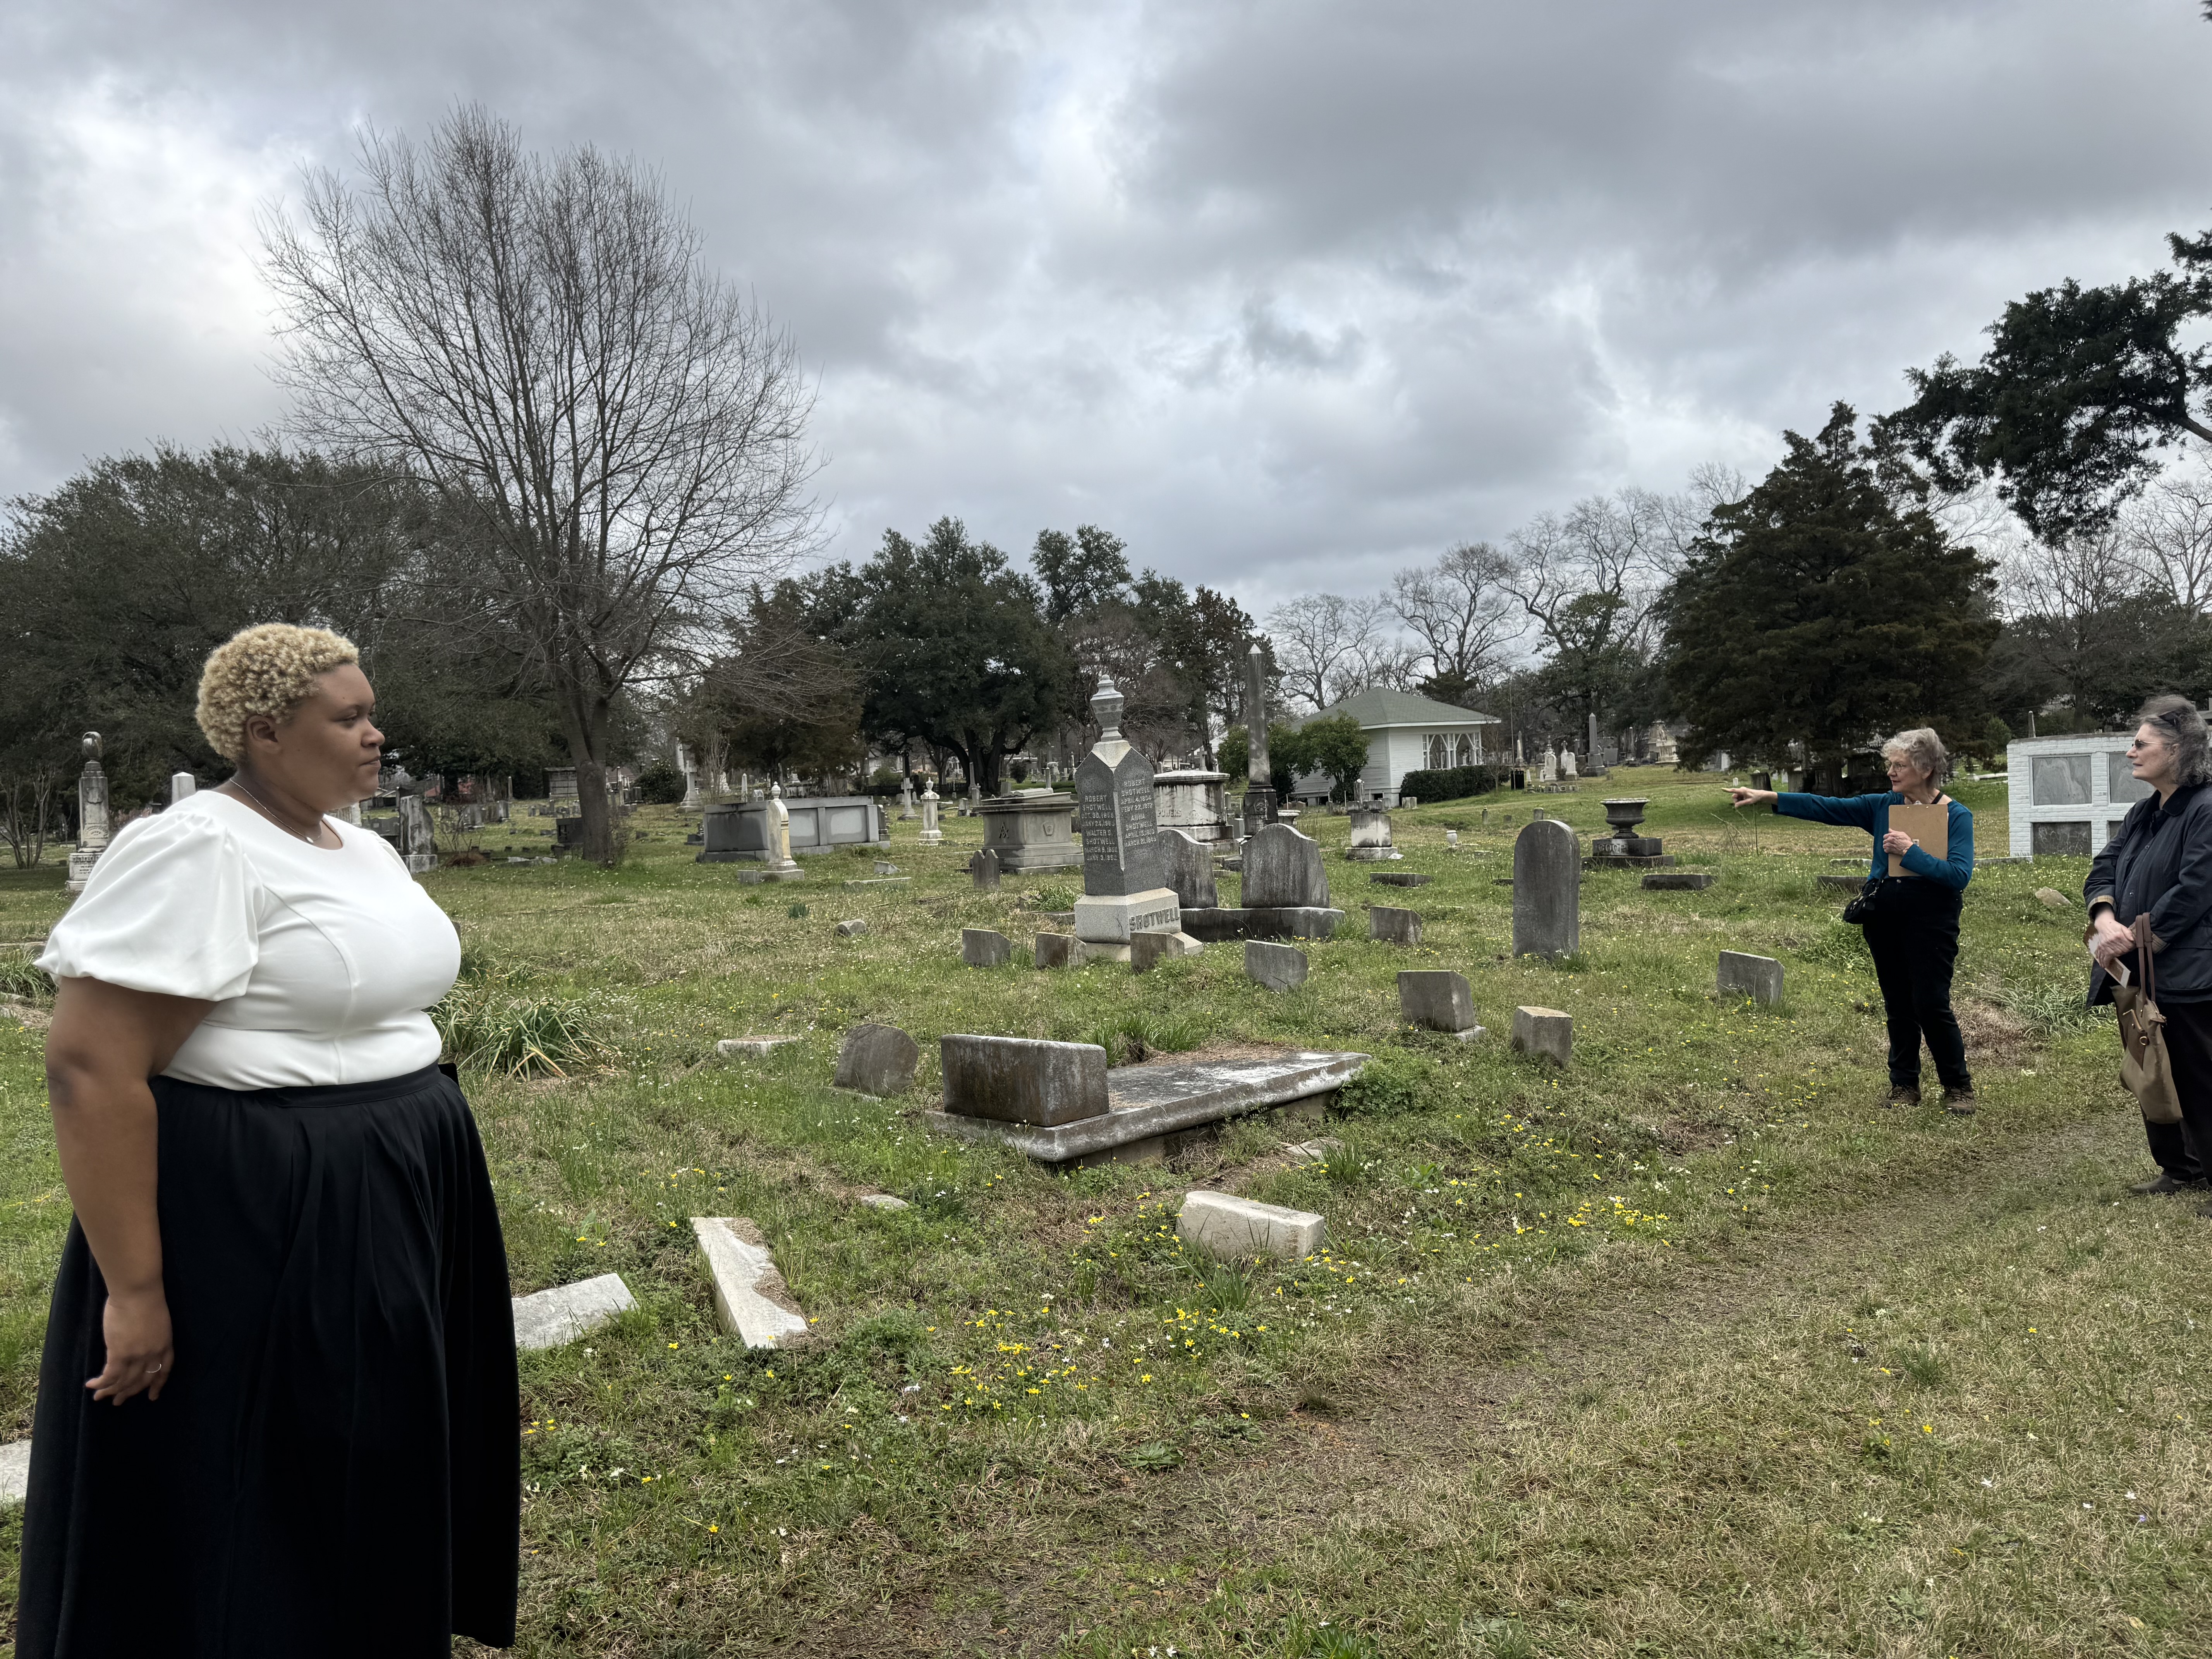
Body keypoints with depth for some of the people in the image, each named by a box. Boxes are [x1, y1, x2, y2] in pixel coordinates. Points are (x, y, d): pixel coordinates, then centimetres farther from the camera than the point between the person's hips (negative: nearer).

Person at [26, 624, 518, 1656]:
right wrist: (133, 1291, -21)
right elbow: (90, 1068, -21)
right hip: (253, 1225, -9)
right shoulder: (193, 855, -18)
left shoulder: (363, 849, 10)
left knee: (370, 1471, 21)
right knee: (243, 1489, 8)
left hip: (390, 1205, 9)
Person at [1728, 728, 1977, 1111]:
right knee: (1897, 1004, 11)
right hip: (1884, 914, 5)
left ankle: (1958, 1087, 12)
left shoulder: (1957, 816, -7)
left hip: (1931, 918, -5)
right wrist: (1769, 797, -7)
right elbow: (1827, 807, 0)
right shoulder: (1883, 806, 6)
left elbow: (1959, 876, -16)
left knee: (1931, 1004, -7)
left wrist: (1911, 851, -20)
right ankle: (1904, 1085, 22)